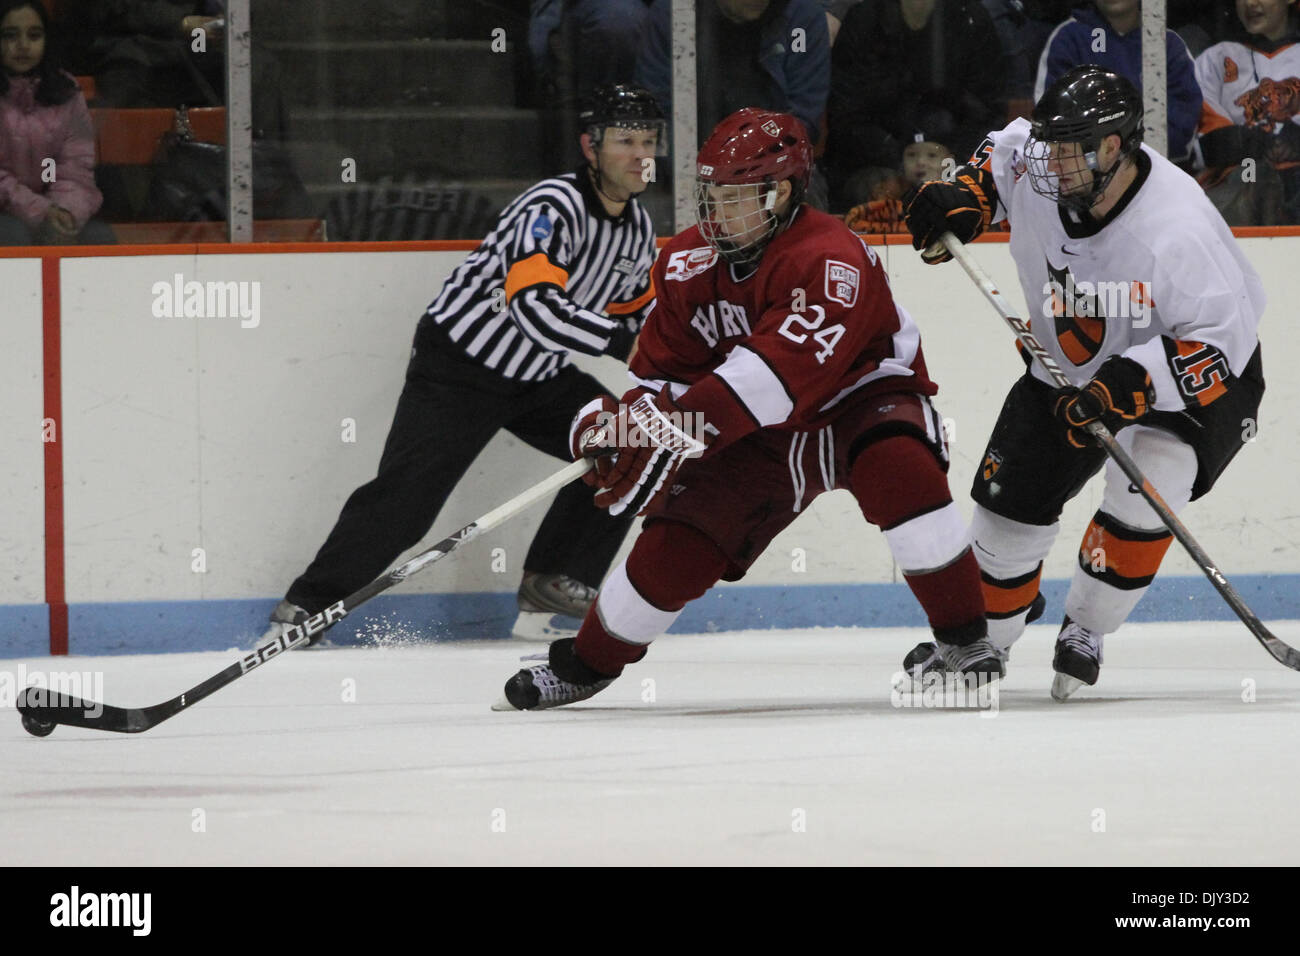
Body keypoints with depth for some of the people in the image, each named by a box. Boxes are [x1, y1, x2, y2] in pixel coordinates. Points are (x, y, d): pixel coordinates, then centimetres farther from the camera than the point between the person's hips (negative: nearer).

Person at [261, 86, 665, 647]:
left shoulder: (637, 228, 5)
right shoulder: (554, 207, -25)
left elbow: (636, 312, 20)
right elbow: (535, 306, -37)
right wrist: (619, 340, -34)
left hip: (537, 379, 8)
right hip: (459, 363, -8)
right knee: (407, 492, -16)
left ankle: (552, 585, 5)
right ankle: (305, 609, -8)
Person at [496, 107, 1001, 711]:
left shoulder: (830, 259, -30)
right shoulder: (689, 262, -5)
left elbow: (779, 370, -41)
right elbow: (662, 369, 2)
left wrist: (683, 428, -47)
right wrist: (625, 419, -20)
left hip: (859, 396, -5)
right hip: (761, 434, 5)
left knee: (900, 473, -37)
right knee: (679, 539, -5)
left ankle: (963, 638, -24)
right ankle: (586, 662, 18)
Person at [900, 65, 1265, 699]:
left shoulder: (1178, 230, -37)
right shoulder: (1032, 171, -19)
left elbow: (1222, 340, -33)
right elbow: (1004, 152, 8)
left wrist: (1134, 384, -43)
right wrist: (963, 197, -9)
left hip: (1197, 380, -5)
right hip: (1069, 367, 5)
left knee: (1145, 492, -29)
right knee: (1011, 501, 2)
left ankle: (1085, 628, -5)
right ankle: (982, 637, 29)